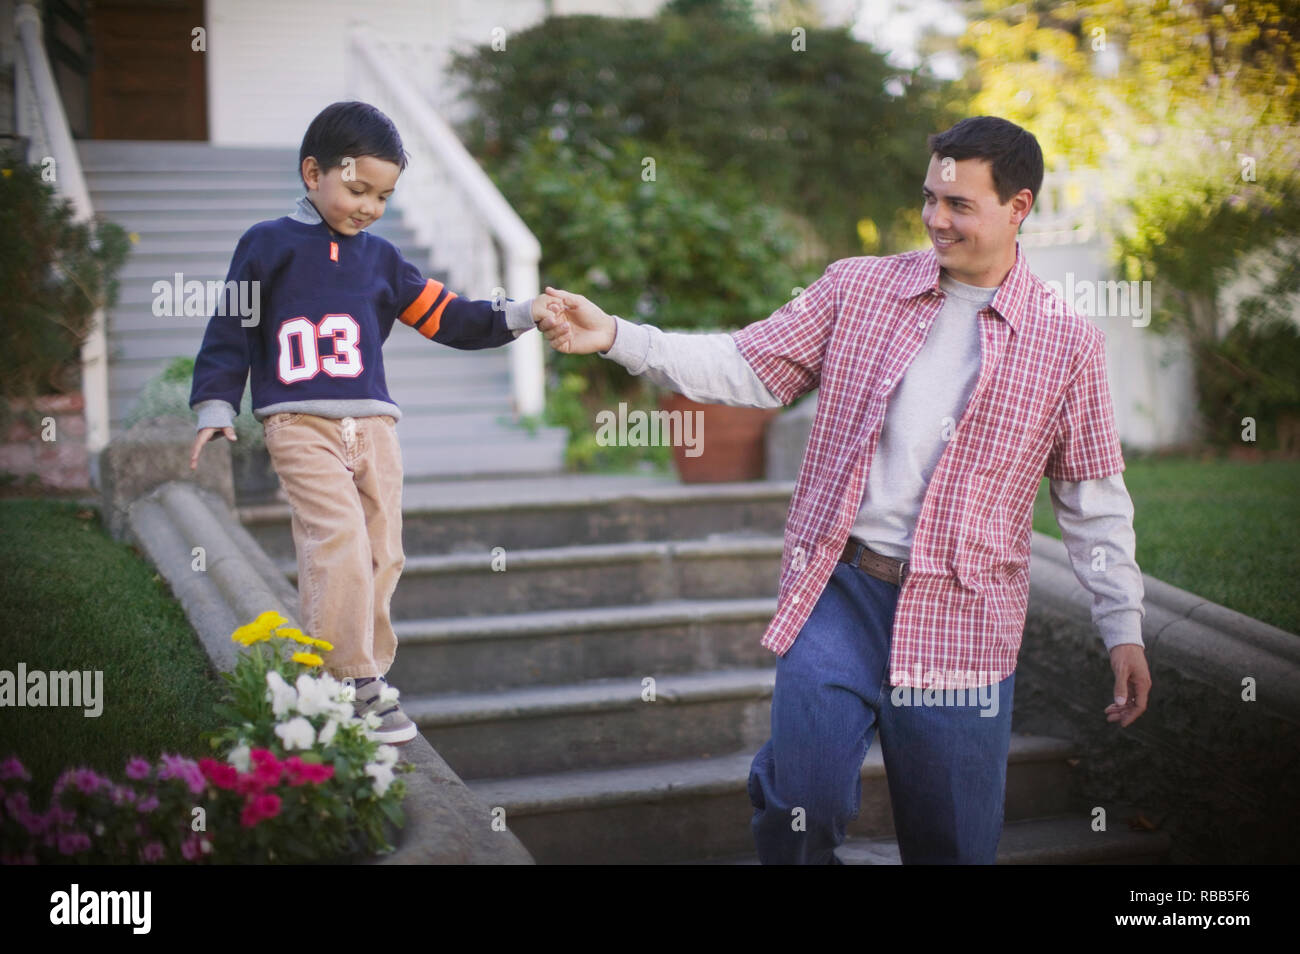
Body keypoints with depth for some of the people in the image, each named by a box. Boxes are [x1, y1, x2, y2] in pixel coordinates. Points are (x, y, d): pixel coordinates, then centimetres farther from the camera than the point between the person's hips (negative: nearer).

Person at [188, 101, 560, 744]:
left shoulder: (380, 258, 16)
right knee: (339, 539, -18)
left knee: (381, 552, 3)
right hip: (299, 424, -5)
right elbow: (230, 328, 7)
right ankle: (348, 682, -12)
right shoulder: (268, 244, 6)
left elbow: (448, 318, 11)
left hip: (373, 424, 5)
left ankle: (365, 675, 14)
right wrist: (215, 409, 1)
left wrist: (518, 317, -2)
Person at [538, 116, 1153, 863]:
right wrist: (614, 336, -7)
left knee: (955, 842, 8)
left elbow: (1094, 499, 7)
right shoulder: (856, 288, 5)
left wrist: (1124, 627, 4)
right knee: (801, 810, -7)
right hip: (837, 592, 1)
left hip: (961, 619, 0)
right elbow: (746, 369, 4)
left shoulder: (1069, 344, 3)